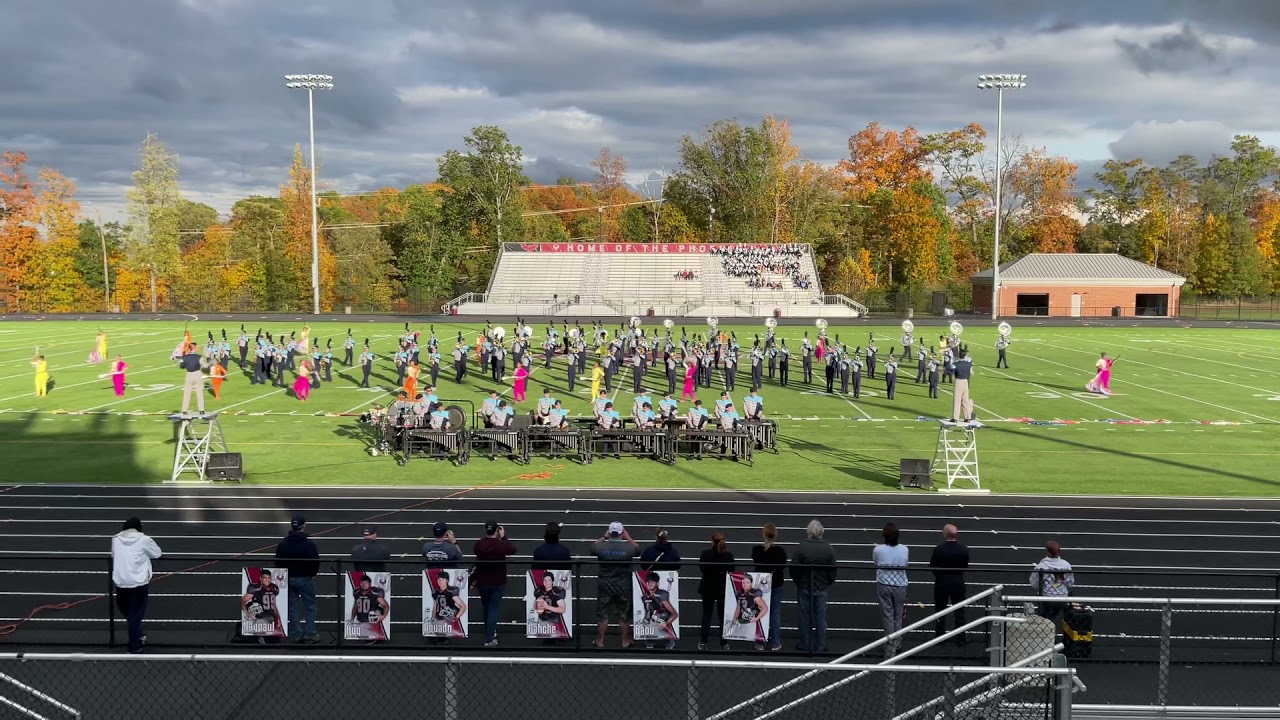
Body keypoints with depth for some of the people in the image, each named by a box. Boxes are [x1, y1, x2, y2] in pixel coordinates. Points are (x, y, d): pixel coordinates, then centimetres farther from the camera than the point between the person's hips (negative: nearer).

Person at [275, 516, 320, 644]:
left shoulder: (282, 544, 0)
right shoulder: (309, 544, -16)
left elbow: (278, 561, 6)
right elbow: (316, 562, -14)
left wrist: (285, 575, 15)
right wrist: (312, 574, 5)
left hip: (289, 579, 5)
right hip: (305, 579, -4)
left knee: (293, 607, 12)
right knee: (310, 607, 5)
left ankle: (296, 634, 14)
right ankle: (309, 635, 3)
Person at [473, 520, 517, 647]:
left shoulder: (479, 544, -11)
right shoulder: (501, 545, -19)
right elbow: (513, 549, 1)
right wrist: (504, 537, 8)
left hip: (482, 582, 3)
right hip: (498, 583, -3)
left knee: (487, 609, 21)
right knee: (494, 610, 4)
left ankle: (490, 632, 39)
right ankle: (489, 639, 0)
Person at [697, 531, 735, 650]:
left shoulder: (705, 554, -15)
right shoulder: (728, 556, -12)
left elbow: (701, 568, -2)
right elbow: (731, 572, -3)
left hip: (708, 588, 0)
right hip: (723, 588, 0)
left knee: (706, 615, 12)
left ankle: (703, 642, 14)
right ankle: (724, 643, 16)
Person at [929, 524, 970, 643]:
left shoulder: (939, 549, -18)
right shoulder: (964, 549, -10)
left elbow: (932, 566, -8)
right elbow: (965, 567, -1)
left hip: (941, 583, -2)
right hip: (958, 583, 2)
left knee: (940, 610, 11)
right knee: (959, 611, 13)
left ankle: (940, 636, 16)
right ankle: (961, 637, 17)